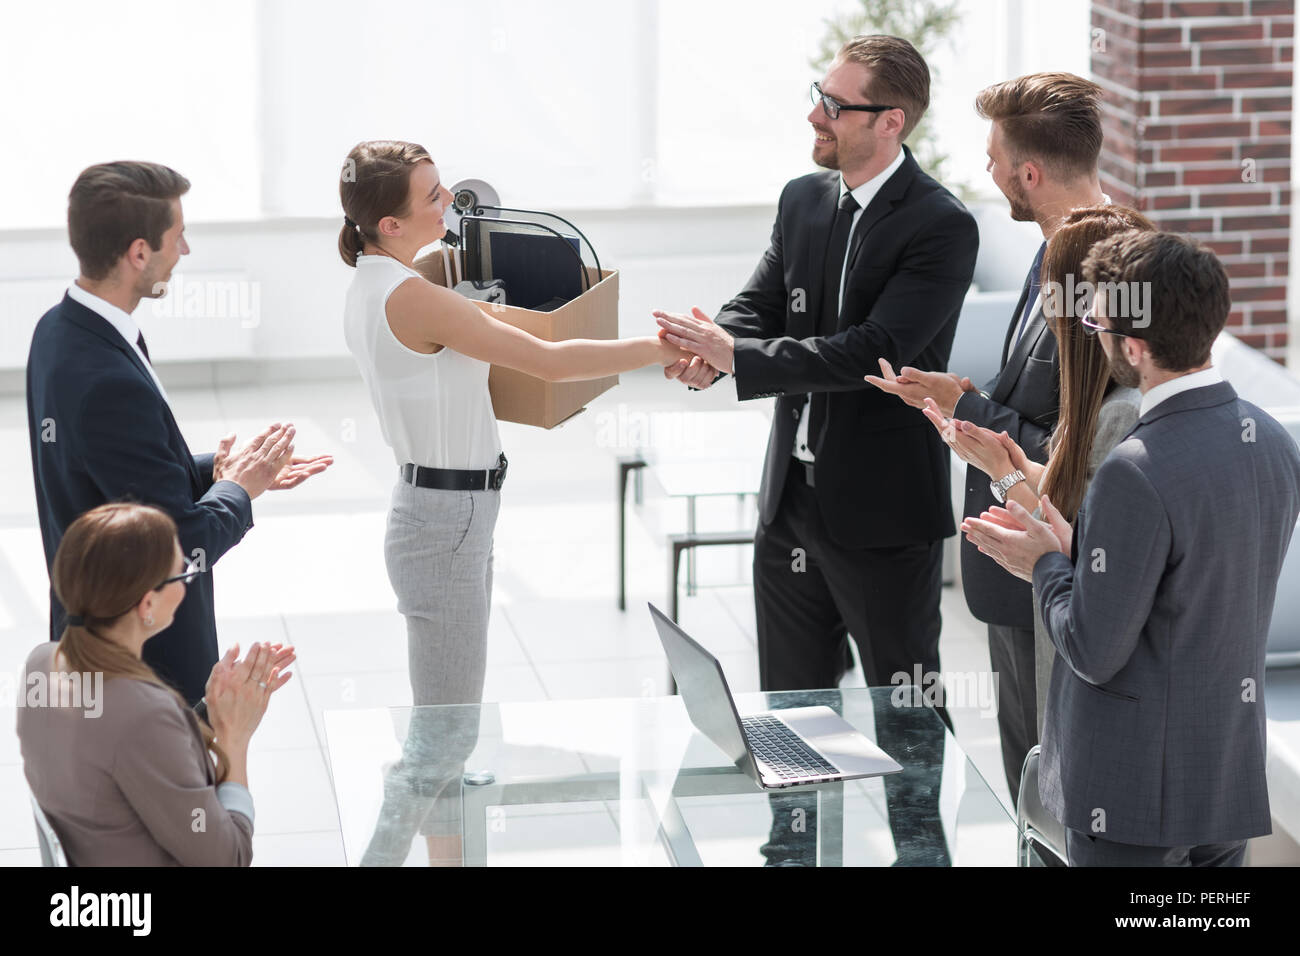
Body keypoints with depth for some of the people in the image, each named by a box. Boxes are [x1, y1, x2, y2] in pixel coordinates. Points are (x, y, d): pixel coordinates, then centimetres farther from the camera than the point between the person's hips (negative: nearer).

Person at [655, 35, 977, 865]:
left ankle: (921, 843, 20)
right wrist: (716, 343, -18)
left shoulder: (941, 227, -16)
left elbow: (873, 351, -24)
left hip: (884, 511, -7)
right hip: (794, 500, 7)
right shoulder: (803, 200, 7)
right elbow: (762, 300, 6)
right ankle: (796, 839, 30)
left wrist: (737, 357, -27)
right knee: (791, 697, 17)